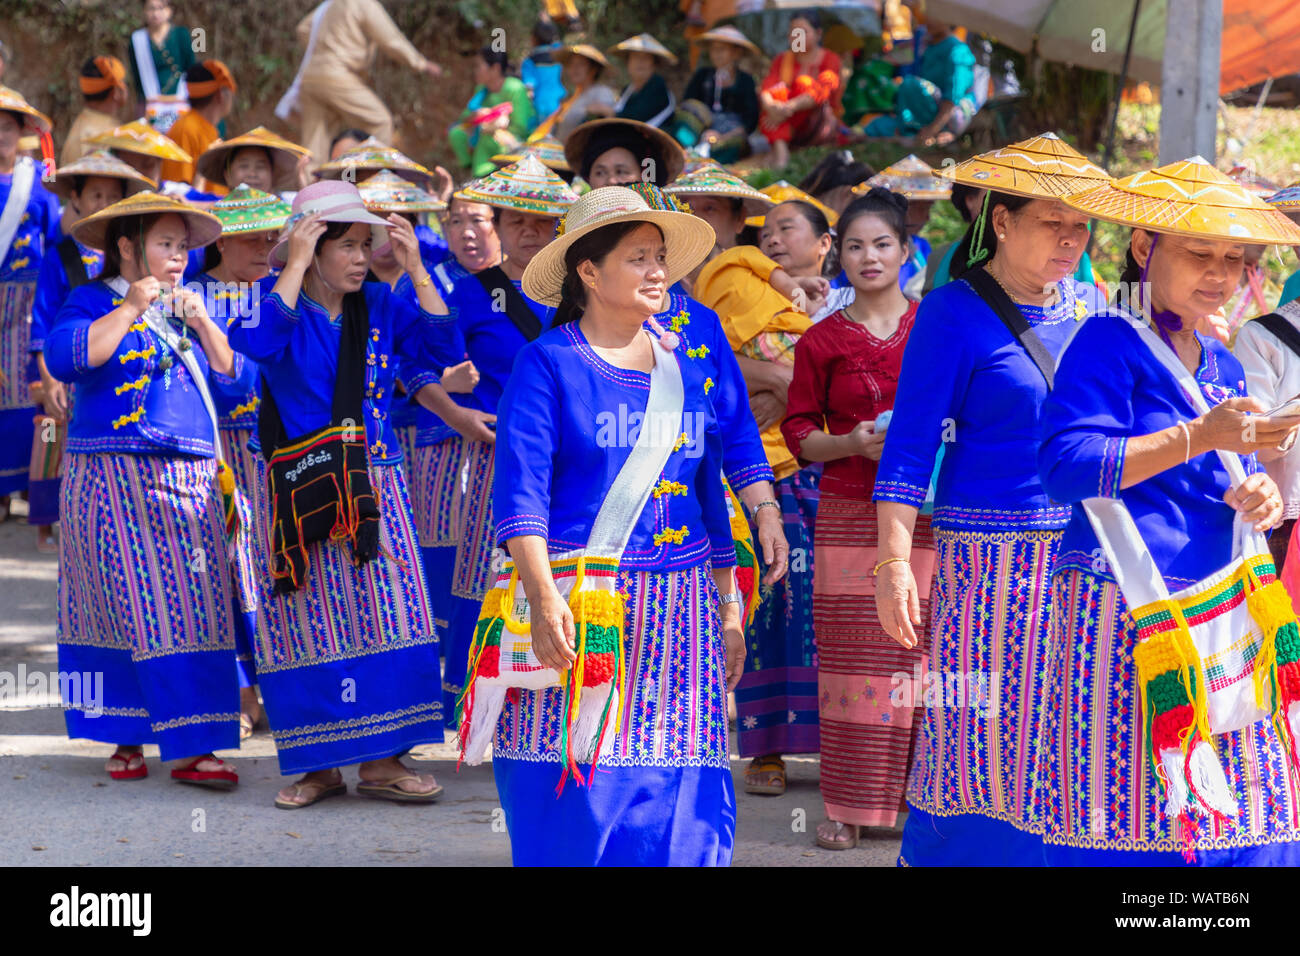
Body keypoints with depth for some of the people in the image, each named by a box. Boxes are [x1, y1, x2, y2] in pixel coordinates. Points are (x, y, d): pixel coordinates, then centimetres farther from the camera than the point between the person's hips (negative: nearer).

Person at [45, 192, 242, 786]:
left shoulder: (184, 309, 19)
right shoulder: (92, 303, 2)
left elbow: (230, 375, 12)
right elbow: (66, 358, -17)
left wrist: (202, 322, -1)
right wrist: (130, 309, -14)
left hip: (191, 481, 4)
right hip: (117, 479, -4)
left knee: (192, 607, -5)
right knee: (134, 605, -6)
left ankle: (192, 746, -6)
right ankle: (125, 736, 5)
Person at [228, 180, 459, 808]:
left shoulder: (378, 304, 6)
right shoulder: (280, 297, -4)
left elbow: (437, 347, -3)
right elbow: (257, 340, -25)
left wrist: (416, 268, -7)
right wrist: (296, 266, -22)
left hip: (373, 485, 3)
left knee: (383, 614, -1)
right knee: (308, 625, 0)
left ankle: (381, 761, 5)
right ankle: (317, 763, 10)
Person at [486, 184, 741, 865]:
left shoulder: (685, 370, 15)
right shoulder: (549, 363, -2)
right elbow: (520, 489, -11)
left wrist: (728, 610, 17)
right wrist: (544, 597, -23)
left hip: (679, 618, 5)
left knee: (676, 796, 0)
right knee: (580, 790, -9)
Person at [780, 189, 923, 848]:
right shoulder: (822, 340, 8)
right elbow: (798, 431, 9)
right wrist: (854, 442, -9)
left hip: (928, 515, 0)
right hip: (848, 516, 0)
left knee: (923, 656, -5)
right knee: (852, 662, -2)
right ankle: (848, 806, 4)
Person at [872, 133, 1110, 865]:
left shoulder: (1085, 304, 10)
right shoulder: (955, 312, -7)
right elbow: (910, 444, -9)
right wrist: (895, 562, -15)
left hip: (1082, 556, 5)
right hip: (990, 556, -5)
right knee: (984, 734, -3)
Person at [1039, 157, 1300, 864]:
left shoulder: (1223, 368, 18)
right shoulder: (1109, 342, -4)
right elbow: (1065, 464, -17)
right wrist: (1202, 437, -21)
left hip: (1222, 615, 7)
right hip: (1125, 613, -7)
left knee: (1243, 818, 2)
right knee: (1130, 812, -10)